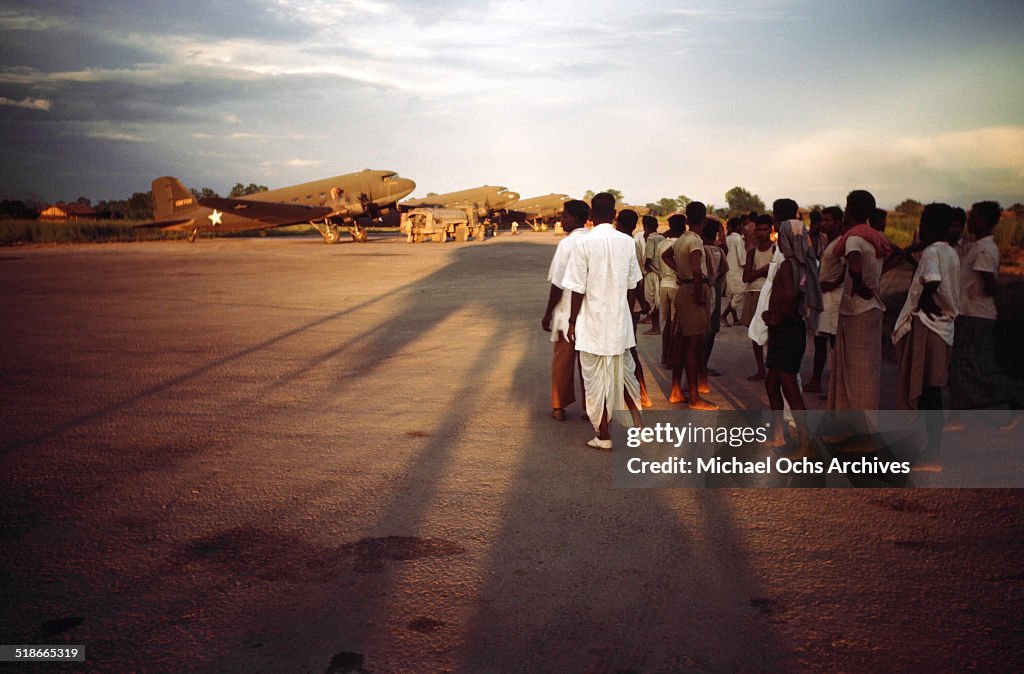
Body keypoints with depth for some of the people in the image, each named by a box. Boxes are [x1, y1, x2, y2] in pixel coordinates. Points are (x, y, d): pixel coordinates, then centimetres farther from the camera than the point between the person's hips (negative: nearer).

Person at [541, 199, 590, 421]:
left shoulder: (567, 244, -15)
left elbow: (558, 284, -15)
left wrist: (548, 314, -5)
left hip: (568, 313, -4)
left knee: (563, 361, 10)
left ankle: (559, 408, 19)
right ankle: (590, 407, 19)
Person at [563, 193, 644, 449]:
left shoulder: (585, 244, -12)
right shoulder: (627, 242, 0)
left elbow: (578, 289, -11)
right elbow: (633, 286, 6)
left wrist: (572, 322, -1)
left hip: (593, 323, -4)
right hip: (621, 322, 4)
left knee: (596, 379, 6)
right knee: (624, 372, 19)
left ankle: (604, 436, 13)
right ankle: (638, 425, 19)